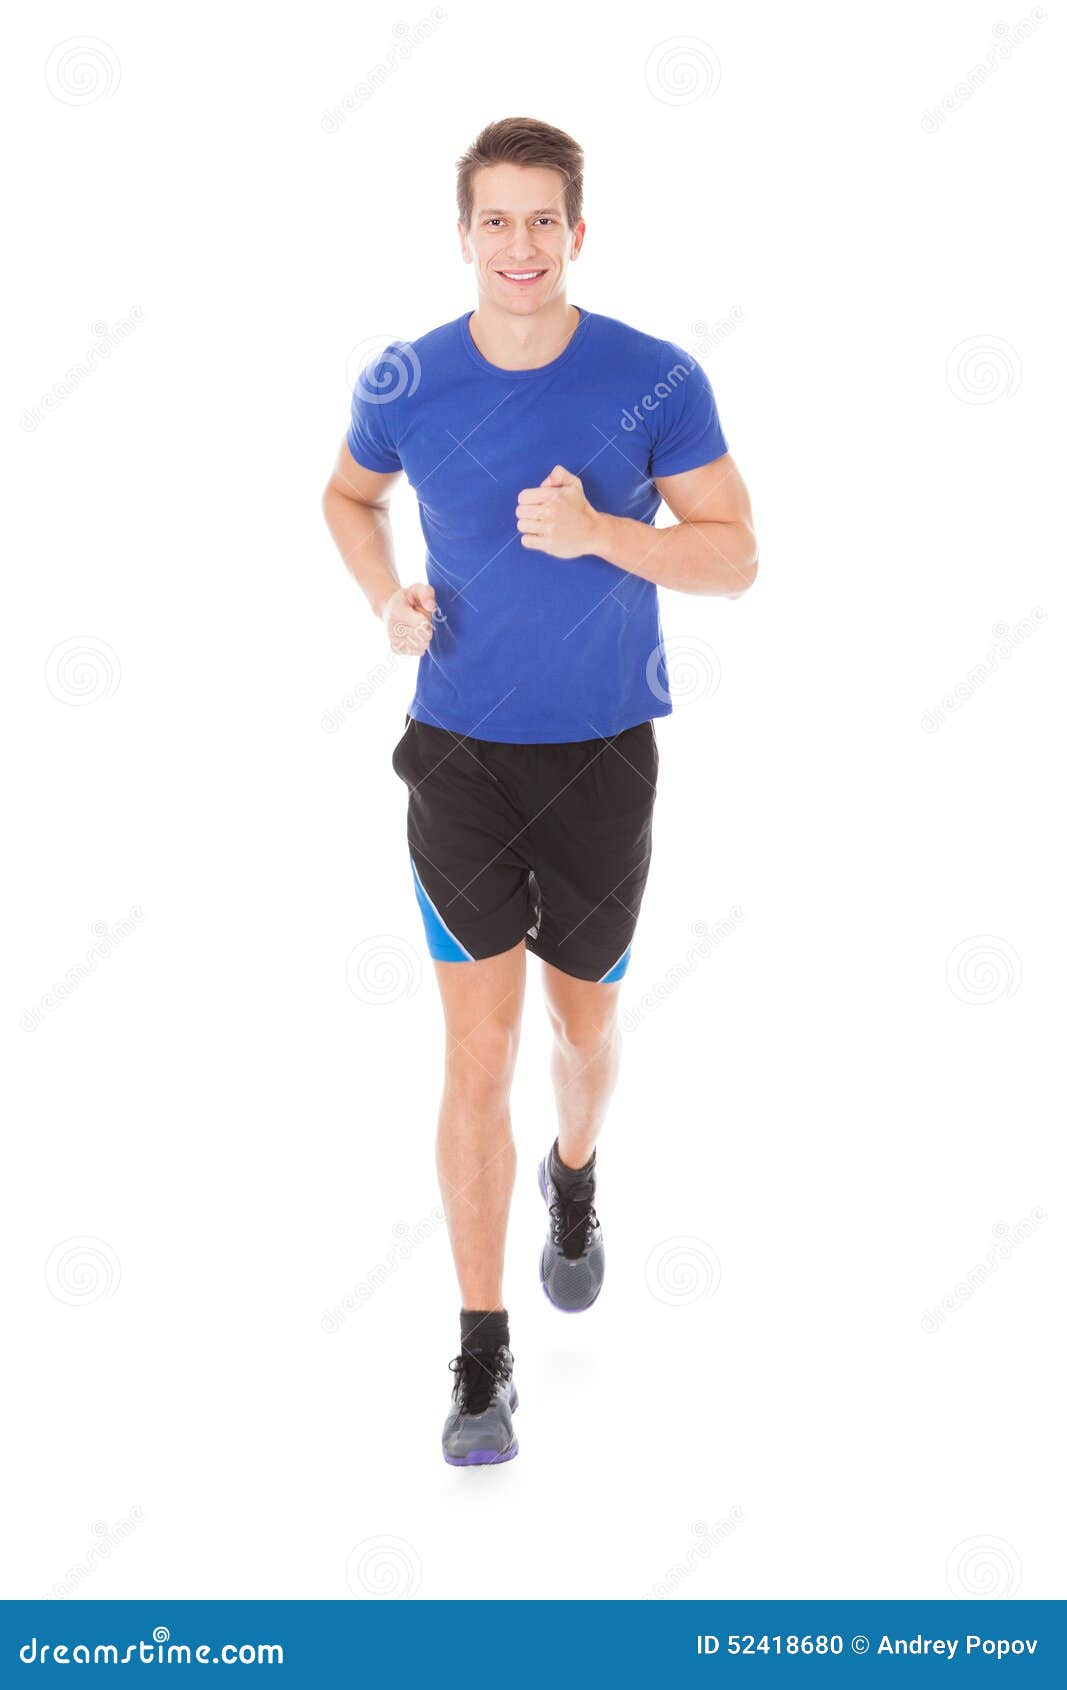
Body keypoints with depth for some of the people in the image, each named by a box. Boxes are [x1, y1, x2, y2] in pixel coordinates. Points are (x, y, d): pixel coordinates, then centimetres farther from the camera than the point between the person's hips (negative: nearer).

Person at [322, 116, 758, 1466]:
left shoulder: (658, 382, -10)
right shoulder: (404, 384, -5)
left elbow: (735, 558, -7)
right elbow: (348, 496, 15)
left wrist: (599, 531, -24)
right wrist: (385, 595, -6)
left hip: (603, 753, 0)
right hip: (459, 750, 0)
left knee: (584, 1021, 17)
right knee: (479, 1051, -4)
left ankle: (574, 1178, 52)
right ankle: (482, 1356, 5)